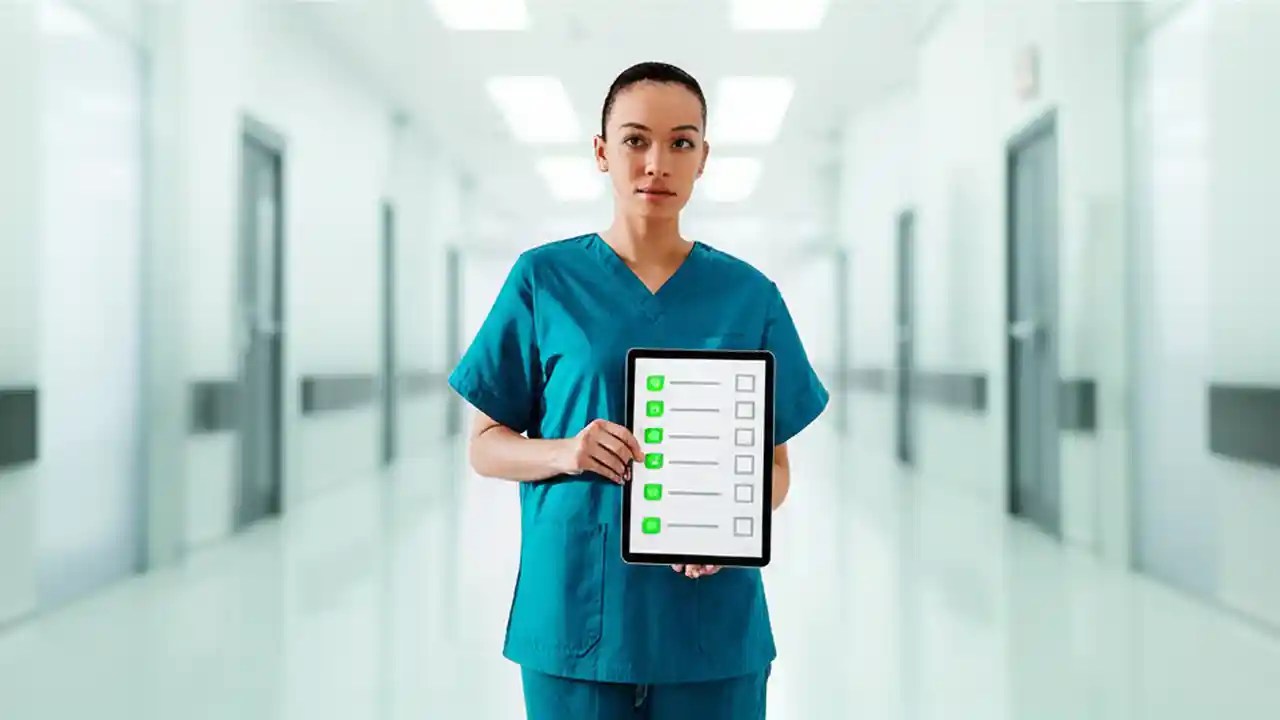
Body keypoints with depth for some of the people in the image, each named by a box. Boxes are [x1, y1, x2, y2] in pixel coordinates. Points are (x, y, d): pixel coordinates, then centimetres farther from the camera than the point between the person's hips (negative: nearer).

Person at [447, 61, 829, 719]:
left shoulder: (749, 294, 4)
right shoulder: (543, 279, 0)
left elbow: (776, 465, 7)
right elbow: (484, 448, 4)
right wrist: (563, 453, -16)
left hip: (712, 617, 1)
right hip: (575, 606, -1)